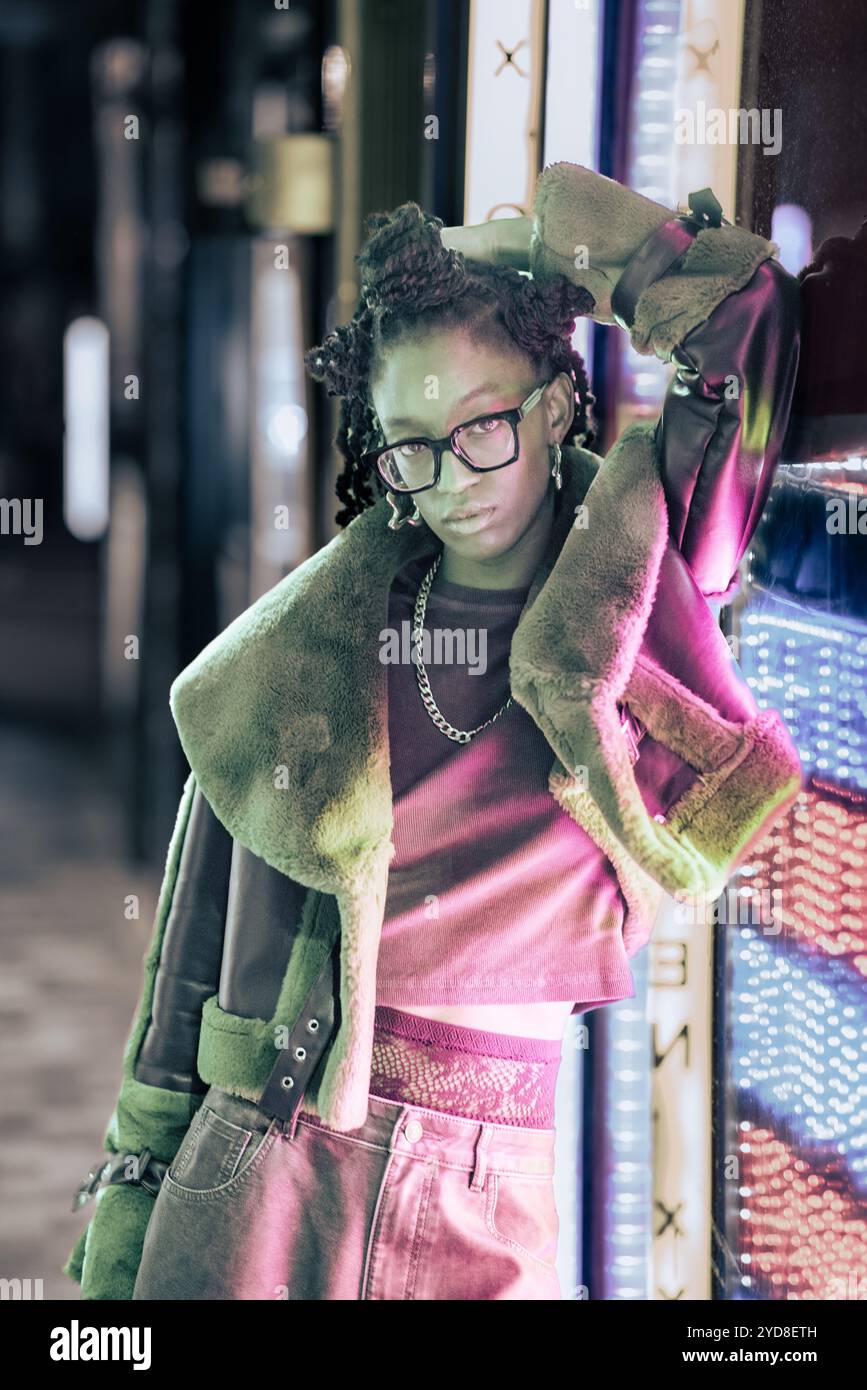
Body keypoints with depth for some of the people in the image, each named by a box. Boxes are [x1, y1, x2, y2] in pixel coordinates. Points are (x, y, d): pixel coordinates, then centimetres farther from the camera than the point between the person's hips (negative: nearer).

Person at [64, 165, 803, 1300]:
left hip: (495, 1208, 0)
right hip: (261, 1177, 1)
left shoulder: (643, 606, 1)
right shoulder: (310, 642, 4)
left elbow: (742, 304, -3)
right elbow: (203, 930, 8)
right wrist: (133, 1191, 6)